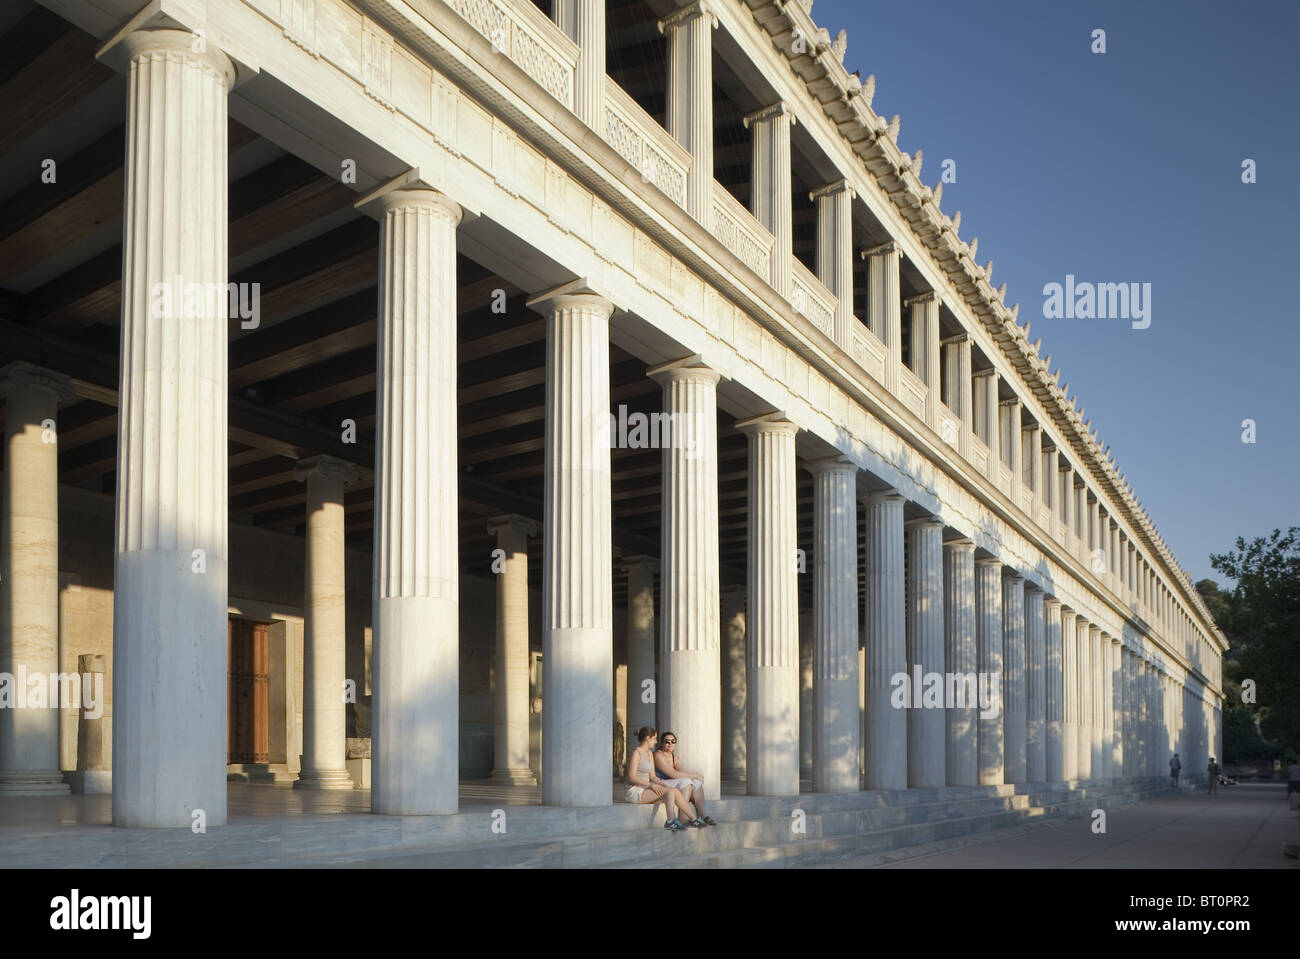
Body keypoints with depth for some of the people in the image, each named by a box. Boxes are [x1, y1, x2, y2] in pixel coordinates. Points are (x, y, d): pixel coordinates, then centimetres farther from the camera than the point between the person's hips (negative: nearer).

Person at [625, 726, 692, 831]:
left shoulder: (650, 754, 17)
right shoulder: (636, 753, -9)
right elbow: (631, 777, -17)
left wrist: (662, 784, -3)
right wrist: (651, 785, -20)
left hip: (645, 789, 8)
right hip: (635, 792, -8)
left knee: (674, 790, -12)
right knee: (670, 791, -21)